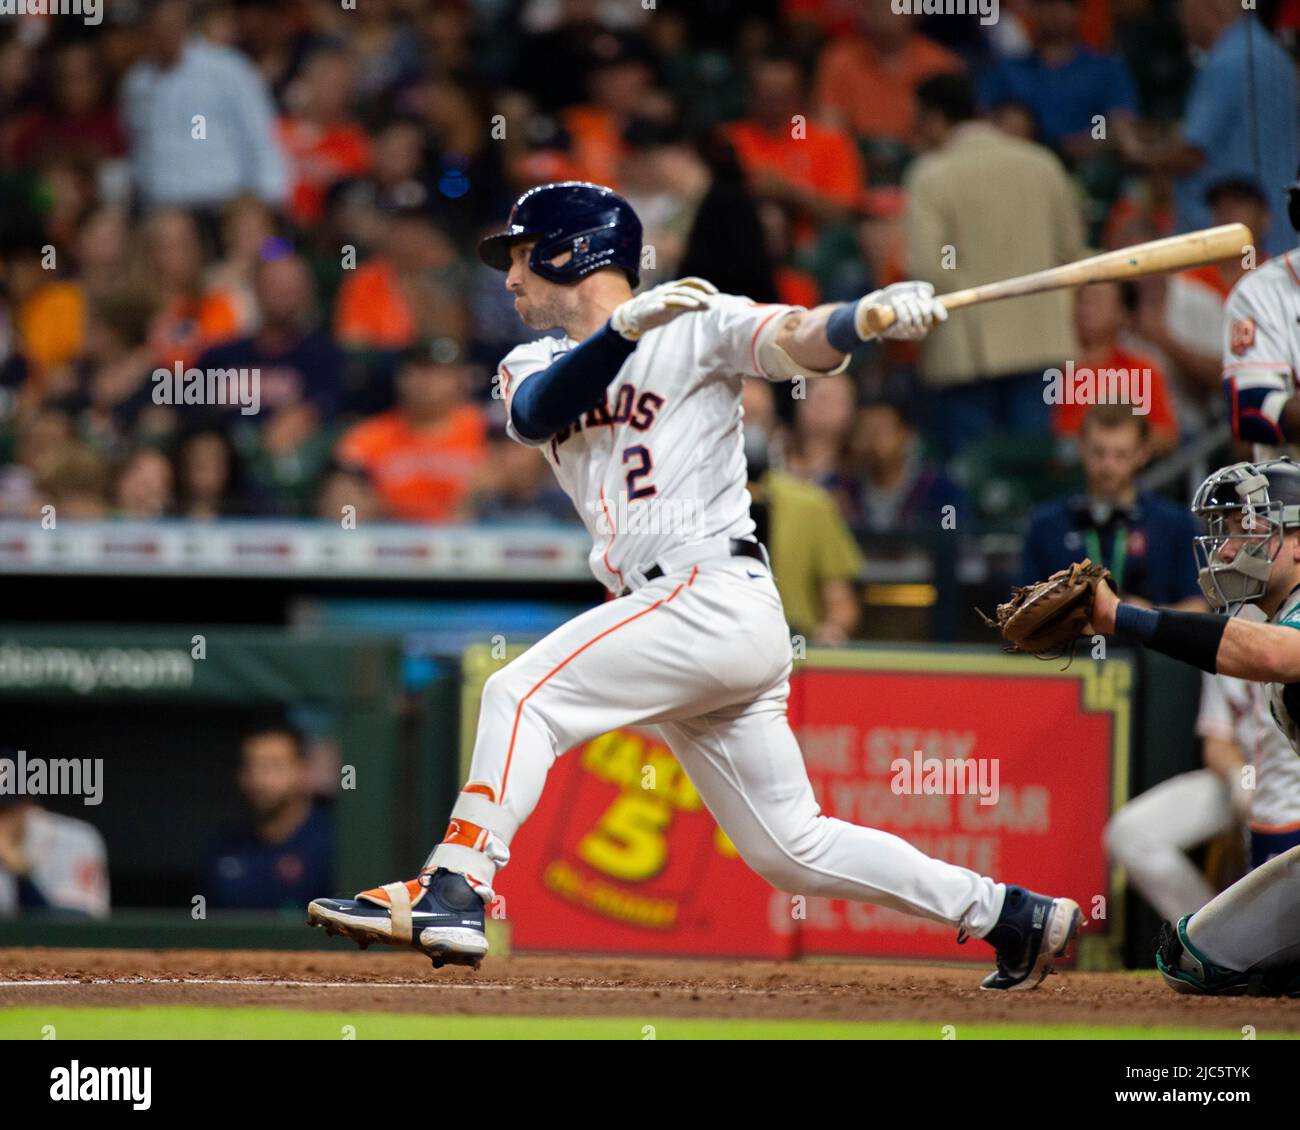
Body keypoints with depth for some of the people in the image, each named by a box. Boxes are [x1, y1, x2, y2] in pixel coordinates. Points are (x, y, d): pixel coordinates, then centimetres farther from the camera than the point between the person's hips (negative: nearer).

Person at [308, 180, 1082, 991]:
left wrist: (878, 314, -36)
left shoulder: (698, 324, 1)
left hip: (716, 594, -8)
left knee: (523, 694, -19)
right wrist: (628, 324, -20)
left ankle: (453, 893, -25)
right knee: (792, 848, 9)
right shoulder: (537, 365, 19)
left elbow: (803, 343, -14)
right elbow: (535, 414, -4)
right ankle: (1015, 918, 17)